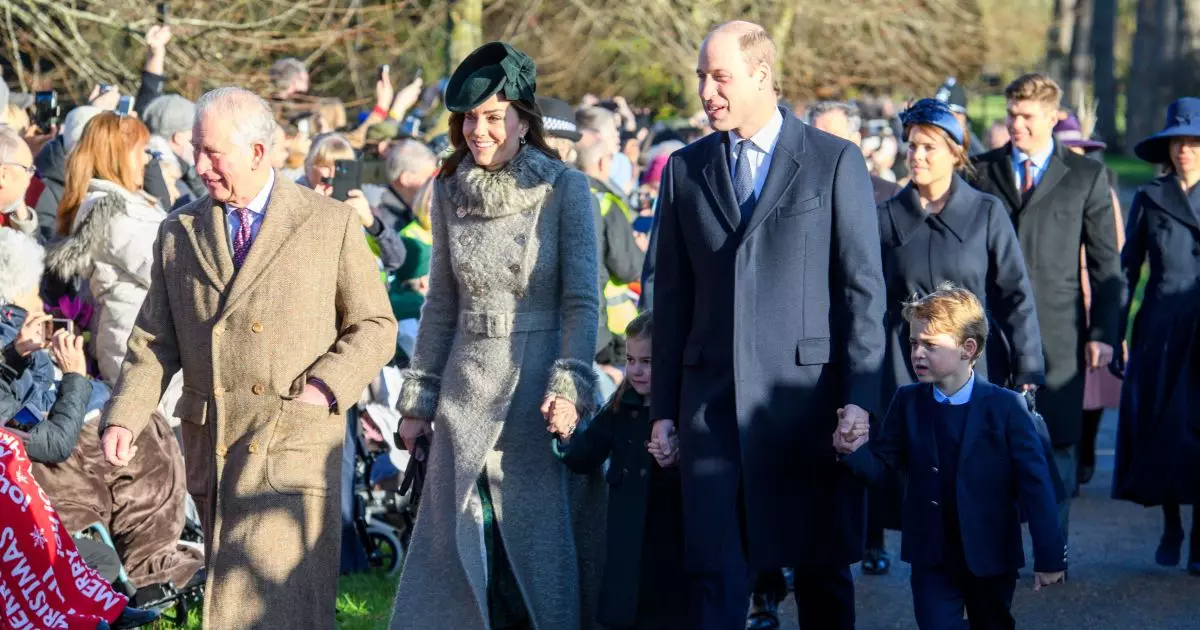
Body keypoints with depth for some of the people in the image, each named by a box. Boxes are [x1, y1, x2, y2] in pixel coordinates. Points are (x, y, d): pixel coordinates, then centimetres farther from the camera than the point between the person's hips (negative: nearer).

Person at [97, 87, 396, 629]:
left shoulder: (332, 224, 2)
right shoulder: (178, 234, 12)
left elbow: (374, 325, 4)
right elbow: (154, 341, 10)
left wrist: (324, 386, -11)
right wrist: (124, 416, -5)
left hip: (295, 446, -4)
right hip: (210, 448, 4)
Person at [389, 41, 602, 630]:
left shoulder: (565, 188, -6)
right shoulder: (450, 190, 6)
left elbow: (583, 300, -9)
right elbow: (441, 305, 12)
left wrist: (569, 386, -21)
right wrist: (417, 400, 9)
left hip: (540, 384, -4)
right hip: (466, 391, 4)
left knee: (544, 536, 1)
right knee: (455, 546, 5)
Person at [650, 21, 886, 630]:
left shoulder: (835, 161, 1)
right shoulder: (686, 169, 11)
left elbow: (863, 289, -1)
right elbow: (672, 297, 12)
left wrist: (859, 397, -8)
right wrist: (663, 407, 8)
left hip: (807, 396, -2)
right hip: (712, 400, 2)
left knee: (822, 569, 6)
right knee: (713, 576, -1)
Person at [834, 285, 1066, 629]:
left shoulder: (1006, 407, -12)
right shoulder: (907, 403, -1)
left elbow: (1034, 483, -11)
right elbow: (883, 468, 3)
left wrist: (1049, 557, -11)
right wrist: (856, 452, -20)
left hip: (992, 558, -2)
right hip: (932, 558, 2)